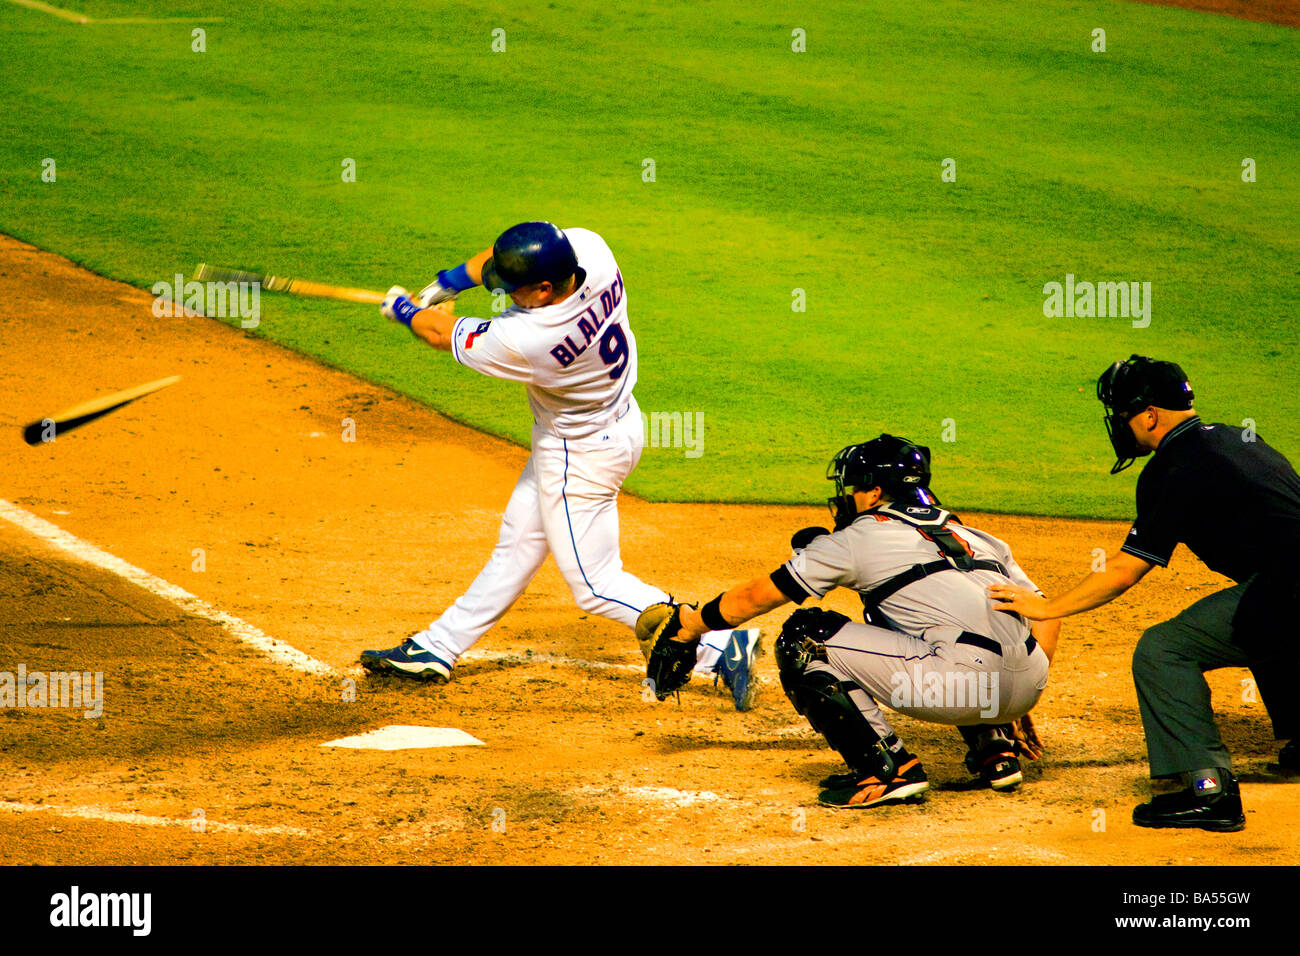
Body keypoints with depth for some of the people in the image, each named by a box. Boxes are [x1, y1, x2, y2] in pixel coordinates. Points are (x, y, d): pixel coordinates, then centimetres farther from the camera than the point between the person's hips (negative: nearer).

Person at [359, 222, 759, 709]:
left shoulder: (531, 340, -38)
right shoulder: (588, 248, -22)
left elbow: (443, 334, -18)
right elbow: (516, 252, 1)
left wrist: (402, 308, 2)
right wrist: (447, 283, -2)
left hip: (582, 456, -9)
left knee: (596, 585, 3)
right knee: (518, 541, 20)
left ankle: (722, 646, 1)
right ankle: (437, 648, 34)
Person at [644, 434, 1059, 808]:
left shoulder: (858, 538, 11)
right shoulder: (974, 536, 27)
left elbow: (757, 596, 17)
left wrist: (690, 623, 33)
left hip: (964, 682, -7)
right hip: (1029, 686, 8)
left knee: (804, 638, 3)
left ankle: (888, 769, -3)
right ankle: (996, 749, 24)